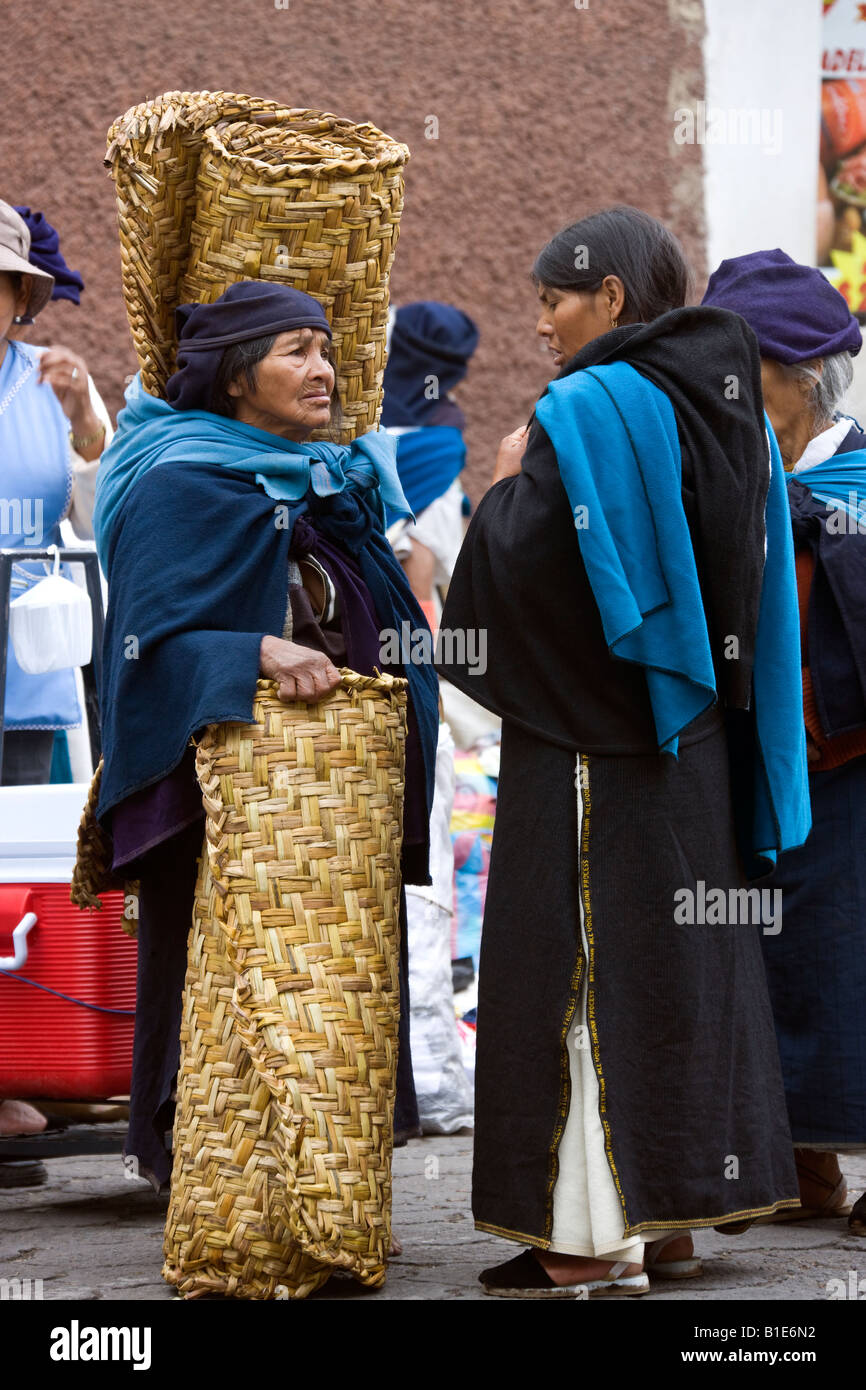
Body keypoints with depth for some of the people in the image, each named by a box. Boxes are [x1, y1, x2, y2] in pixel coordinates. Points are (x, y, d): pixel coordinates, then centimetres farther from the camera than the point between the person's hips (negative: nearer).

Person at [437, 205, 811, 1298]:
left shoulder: (589, 410, -15)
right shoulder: (723, 407, 11)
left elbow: (525, 564, -20)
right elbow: (752, 580, 14)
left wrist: (510, 485, -4)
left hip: (591, 742, -8)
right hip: (693, 736, 9)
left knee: (587, 963, -5)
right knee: (679, 953, 11)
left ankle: (598, 1235, -5)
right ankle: (671, 1214, 15)